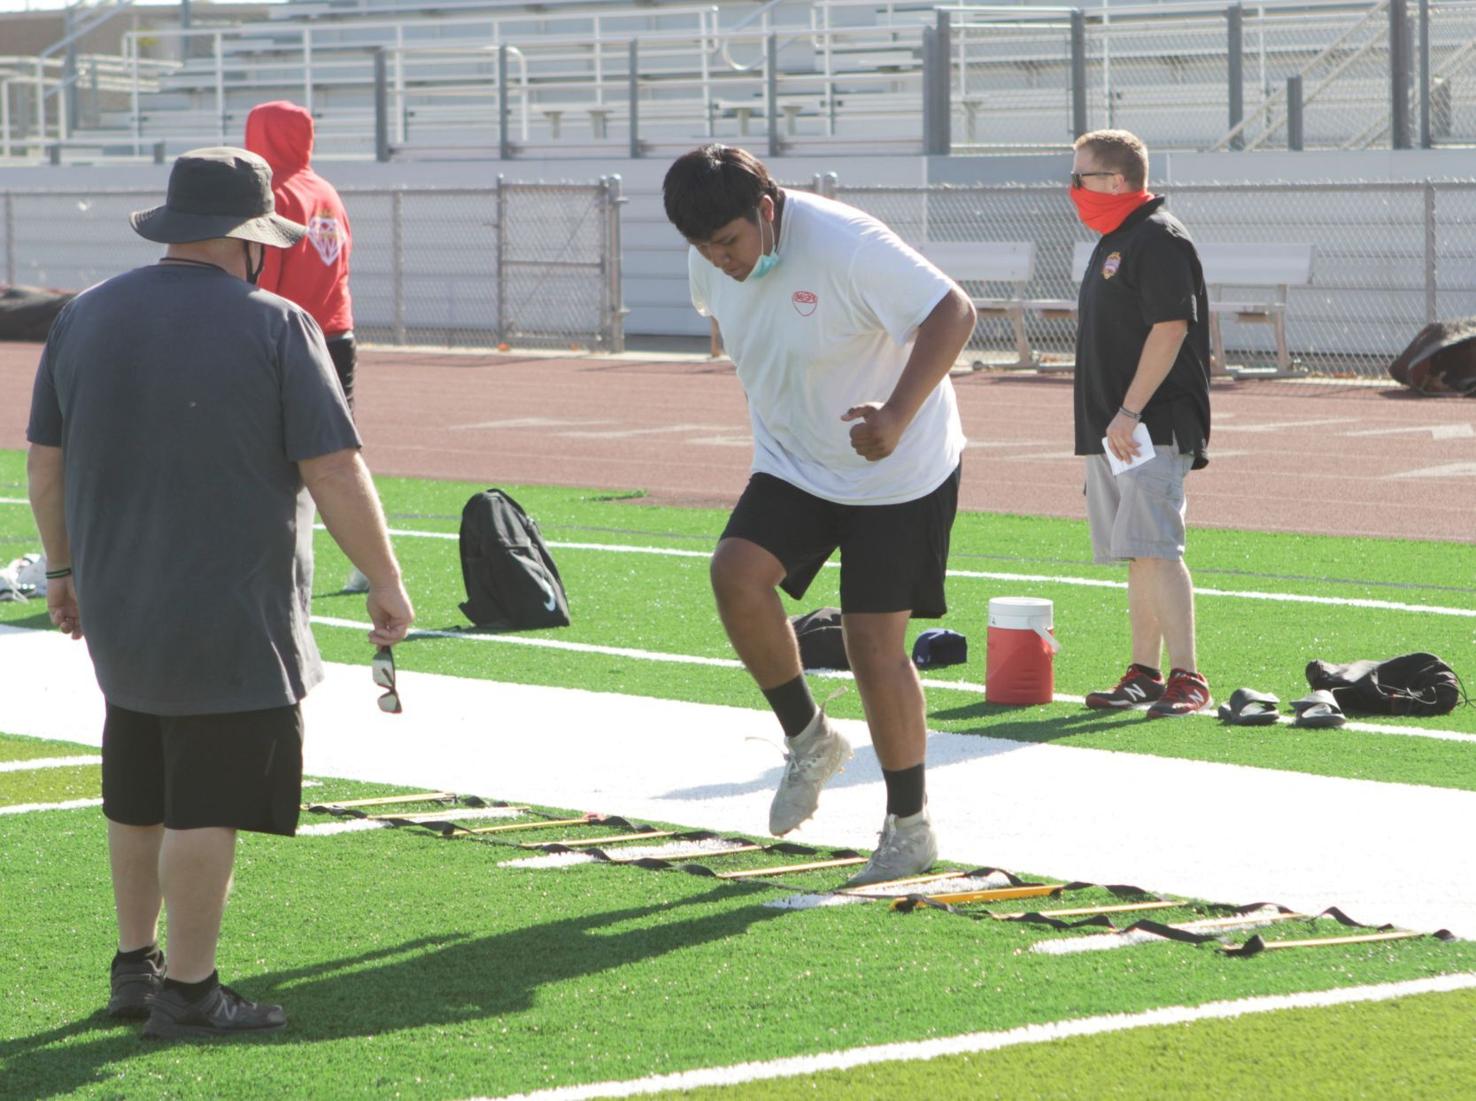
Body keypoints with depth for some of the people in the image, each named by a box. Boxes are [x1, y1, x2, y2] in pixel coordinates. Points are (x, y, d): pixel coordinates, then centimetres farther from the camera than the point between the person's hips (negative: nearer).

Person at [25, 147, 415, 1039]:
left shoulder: (86, 317, 5)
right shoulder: (273, 327, -12)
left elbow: (45, 458, 10)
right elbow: (334, 472, -14)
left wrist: (63, 567, 22)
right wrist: (386, 581, -5)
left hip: (118, 611, 6)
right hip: (232, 619, -6)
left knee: (138, 799, 19)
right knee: (208, 807, 0)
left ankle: (133, 966, 26)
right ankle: (187, 991, 3)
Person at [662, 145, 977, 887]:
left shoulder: (844, 246, -26)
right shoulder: (712, 264, -5)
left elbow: (952, 312, -26)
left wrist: (897, 415, -39)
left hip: (897, 472, -6)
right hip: (793, 465, 6)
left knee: (874, 644, -6)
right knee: (736, 572, -19)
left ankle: (909, 825, 11)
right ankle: (807, 738, 2)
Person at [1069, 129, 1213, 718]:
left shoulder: (1158, 238, -11)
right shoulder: (1113, 242, 19)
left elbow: (1170, 328, -19)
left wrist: (1130, 412, -23)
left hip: (1154, 428, -10)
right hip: (1109, 430, 10)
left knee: (1155, 551, -16)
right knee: (1138, 554, 11)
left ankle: (1187, 679, -16)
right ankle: (1145, 675, 16)